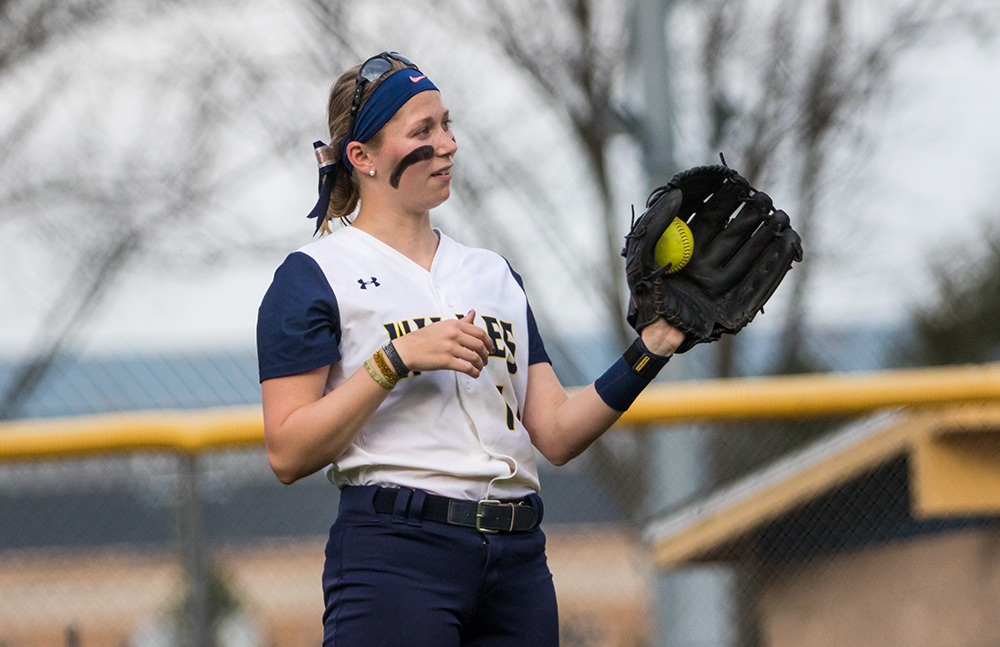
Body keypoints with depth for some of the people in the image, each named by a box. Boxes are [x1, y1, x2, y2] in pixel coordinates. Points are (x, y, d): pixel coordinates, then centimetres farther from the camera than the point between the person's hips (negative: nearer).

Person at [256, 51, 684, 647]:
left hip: (517, 562, 5)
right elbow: (289, 454, -8)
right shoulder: (313, 277, 1)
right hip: (395, 553, -5)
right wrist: (397, 360, -14)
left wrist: (652, 350, 1)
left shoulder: (494, 275, 19)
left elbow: (556, 435, 12)